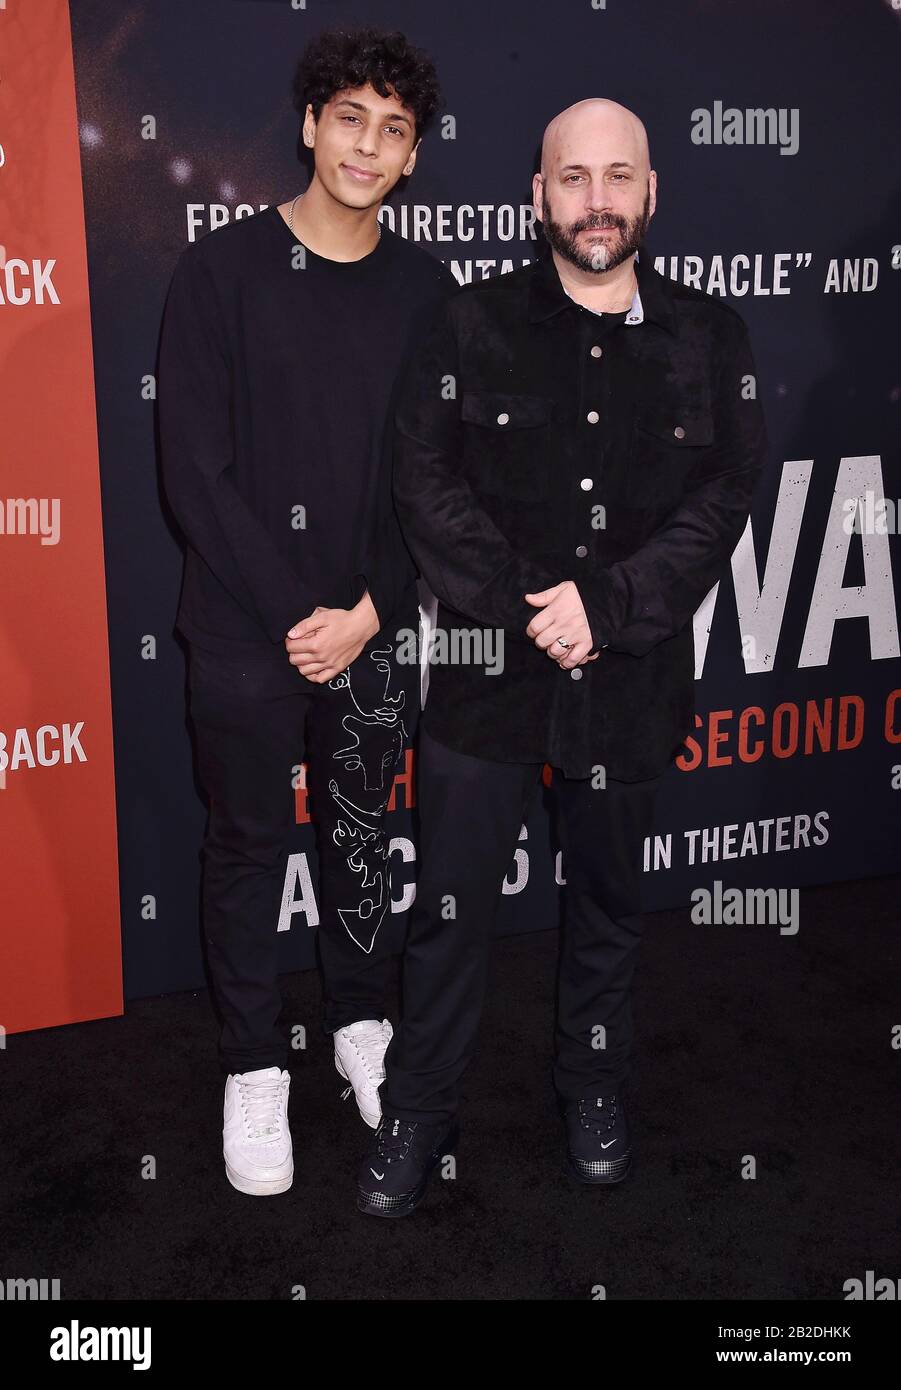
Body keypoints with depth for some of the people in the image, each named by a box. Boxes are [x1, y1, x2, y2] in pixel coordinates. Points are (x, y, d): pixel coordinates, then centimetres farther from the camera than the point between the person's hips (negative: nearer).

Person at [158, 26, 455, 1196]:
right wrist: (298, 615, -14)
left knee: (361, 834, 16)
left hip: (375, 630, 3)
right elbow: (194, 471, -10)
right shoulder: (222, 271, -6)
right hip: (247, 630, -2)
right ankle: (254, 1066, 25)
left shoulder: (424, 289, 3)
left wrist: (369, 613, -9)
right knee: (248, 846, 9)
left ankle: (360, 1023, 36)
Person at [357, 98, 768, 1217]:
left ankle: (594, 1087, 40)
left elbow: (719, 502, -4)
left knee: (608, 901, 18)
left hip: (629, 677, 2)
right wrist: (524, 611, -15)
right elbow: (425, 482, -6)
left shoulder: (710, 339, 3)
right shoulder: (472, 327, -1)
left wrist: (604, 604, -17)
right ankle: (417, 1112, 26)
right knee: (450, 904, 6)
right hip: (486, 669, -1)